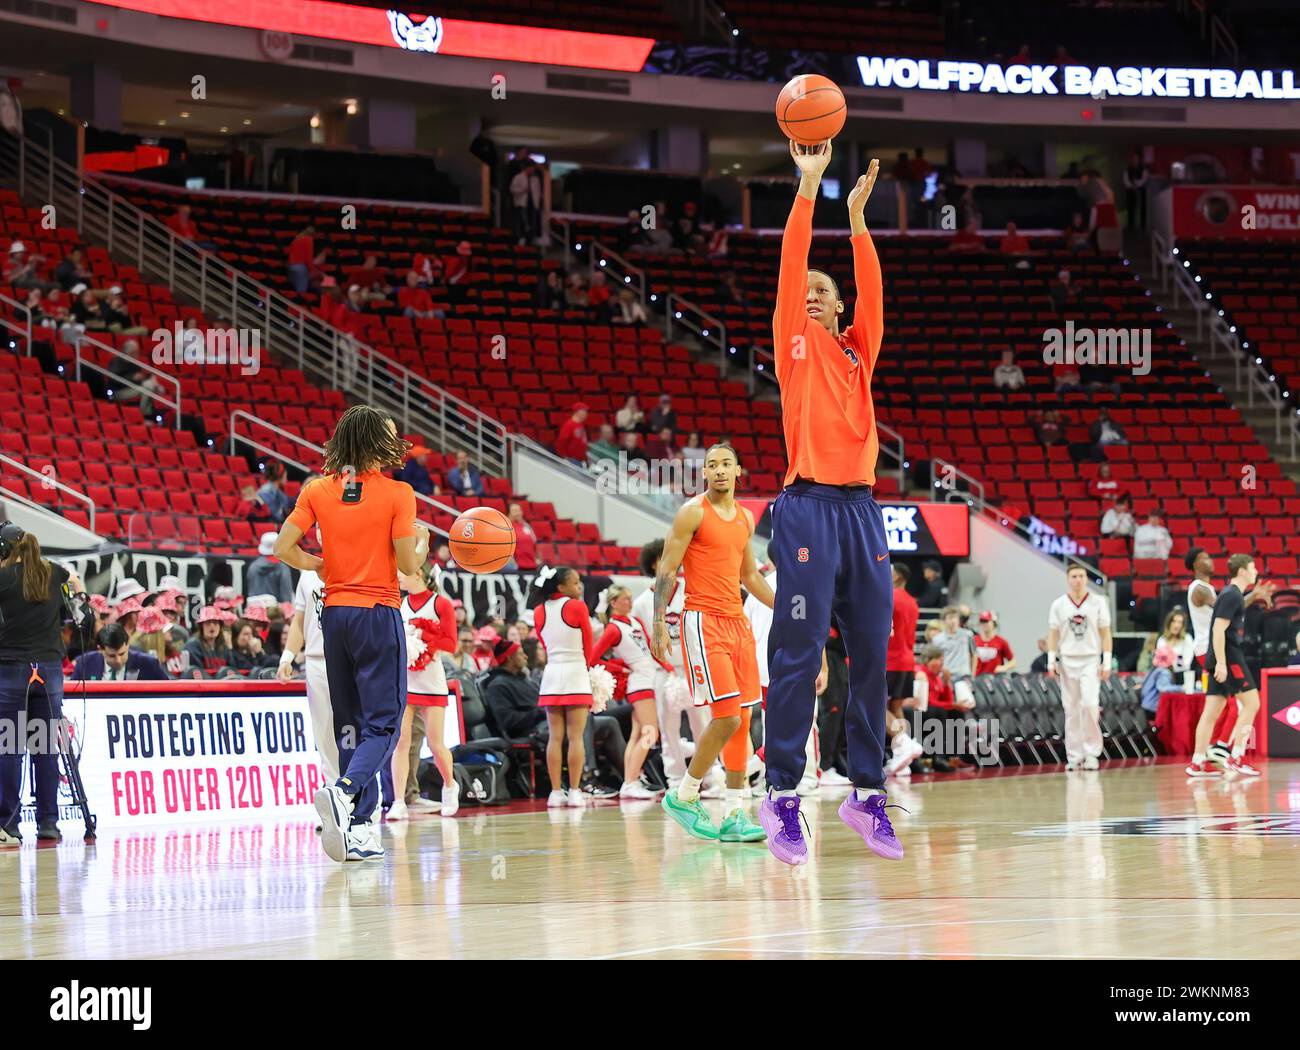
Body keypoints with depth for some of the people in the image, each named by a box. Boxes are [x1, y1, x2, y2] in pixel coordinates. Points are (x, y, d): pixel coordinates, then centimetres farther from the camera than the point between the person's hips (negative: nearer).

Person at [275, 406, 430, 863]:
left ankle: (358, 828, 8)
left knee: (350, 722, 11)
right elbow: (409, 564, -9)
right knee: (383, 722, -2)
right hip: (379, 614, -5)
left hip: (335, 612, 5)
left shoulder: (318, 491, 4)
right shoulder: (396, 493, -7)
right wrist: (423, 539, 13)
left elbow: (283, 548, 1)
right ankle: (345, 791, -28)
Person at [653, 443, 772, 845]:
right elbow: (666, 571, -7)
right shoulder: (693, 513, -6)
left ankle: (734, 815, 5)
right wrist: (658, 623, -16)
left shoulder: (745, 518, 15)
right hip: (703, 622, -7)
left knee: (742, 720, 3)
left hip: (738, 623, 7)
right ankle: (683, 797, 1)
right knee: (727, 716, -15)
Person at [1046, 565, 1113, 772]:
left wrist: (1107, 662, -2)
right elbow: (1053, 634, 9)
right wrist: (1051, 661, 0)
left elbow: (1105, 633, 4)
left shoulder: (1098, 602, 2)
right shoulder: (1059, 605, 6)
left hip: (1090, 661, -2)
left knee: (1090, 705, -17)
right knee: (1071, 710, 2)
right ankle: (1074, 756, 8)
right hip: (1067, 661, 2)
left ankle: (1091, 753, -6)